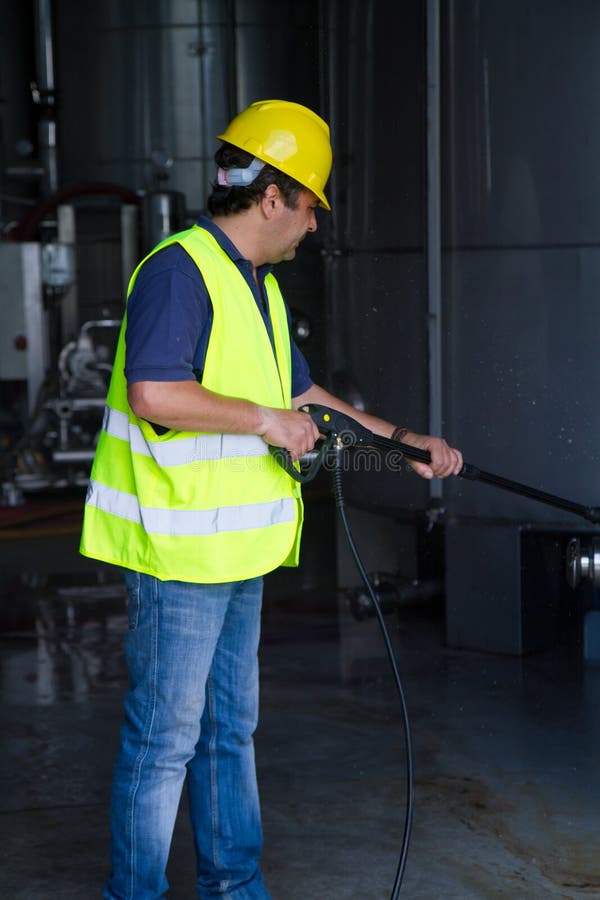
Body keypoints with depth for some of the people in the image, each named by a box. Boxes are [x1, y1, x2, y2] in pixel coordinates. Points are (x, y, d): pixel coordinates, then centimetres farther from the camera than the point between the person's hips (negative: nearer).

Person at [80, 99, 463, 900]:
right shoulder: (179, 271, -16)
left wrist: (403, 441, 20)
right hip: (177, 553, -10)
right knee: (165, 736, -1)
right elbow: (152, 393, -28)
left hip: (238, 553, 10)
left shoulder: (260, 285, 17)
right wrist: (266, 420, -19)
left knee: (231, 728, 17)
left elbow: (303, 395, 24)